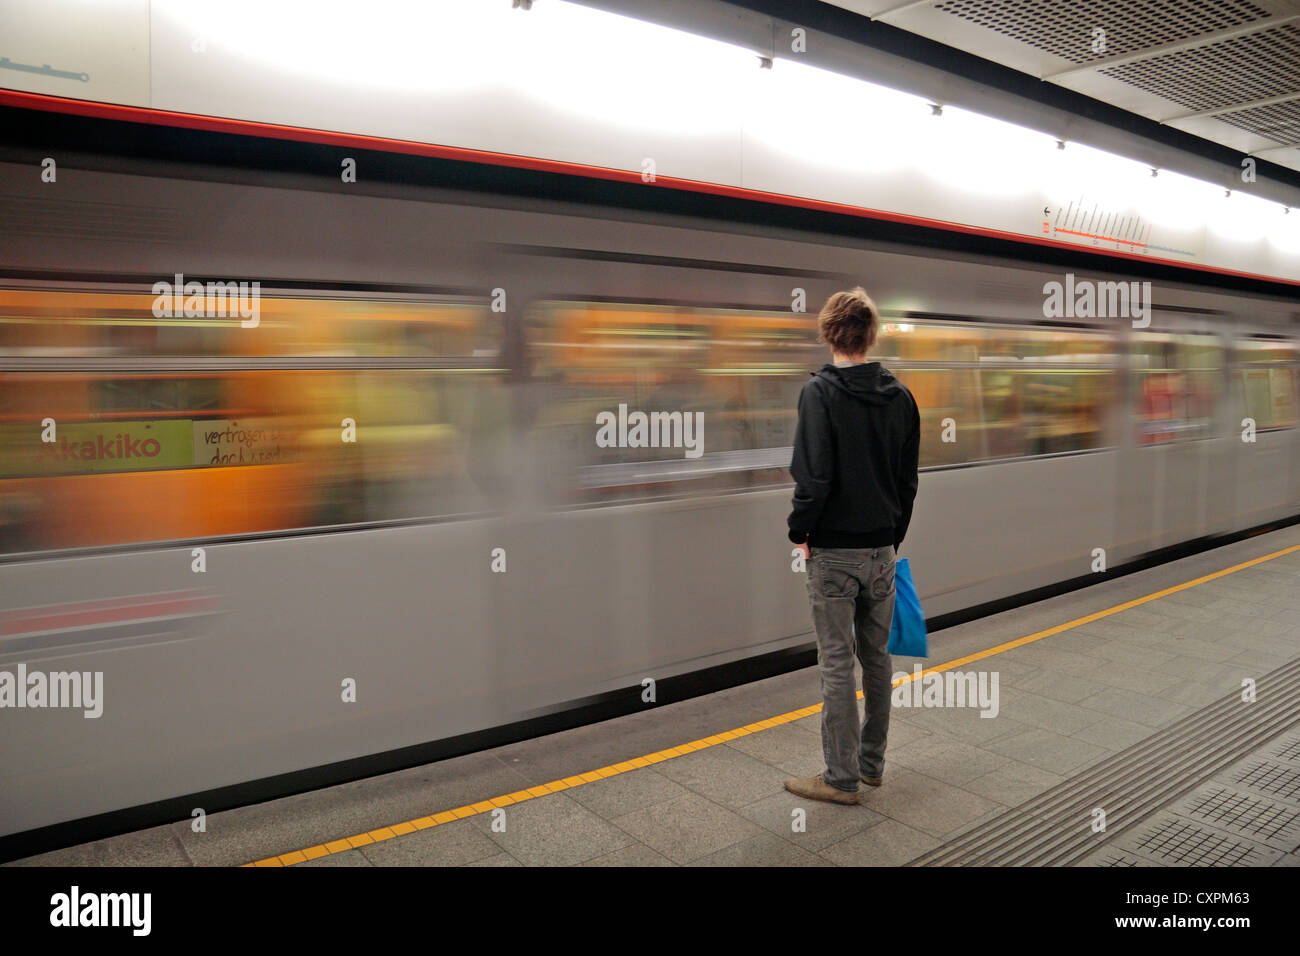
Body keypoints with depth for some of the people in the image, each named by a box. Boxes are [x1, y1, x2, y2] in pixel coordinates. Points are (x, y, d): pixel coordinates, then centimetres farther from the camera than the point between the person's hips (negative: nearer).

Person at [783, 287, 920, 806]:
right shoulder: (899, 394, 5)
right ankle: (872, 762, 29)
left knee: (837, 662, 2)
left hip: (834, 550, -6)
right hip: (882, 548, 6)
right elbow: (909, 477, 10)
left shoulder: (821, 391, -14)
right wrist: (893, 535, 17)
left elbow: (814, 477, -20)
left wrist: (799, 531, -5)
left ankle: (841, 777, 12)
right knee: (877, 655, 16)